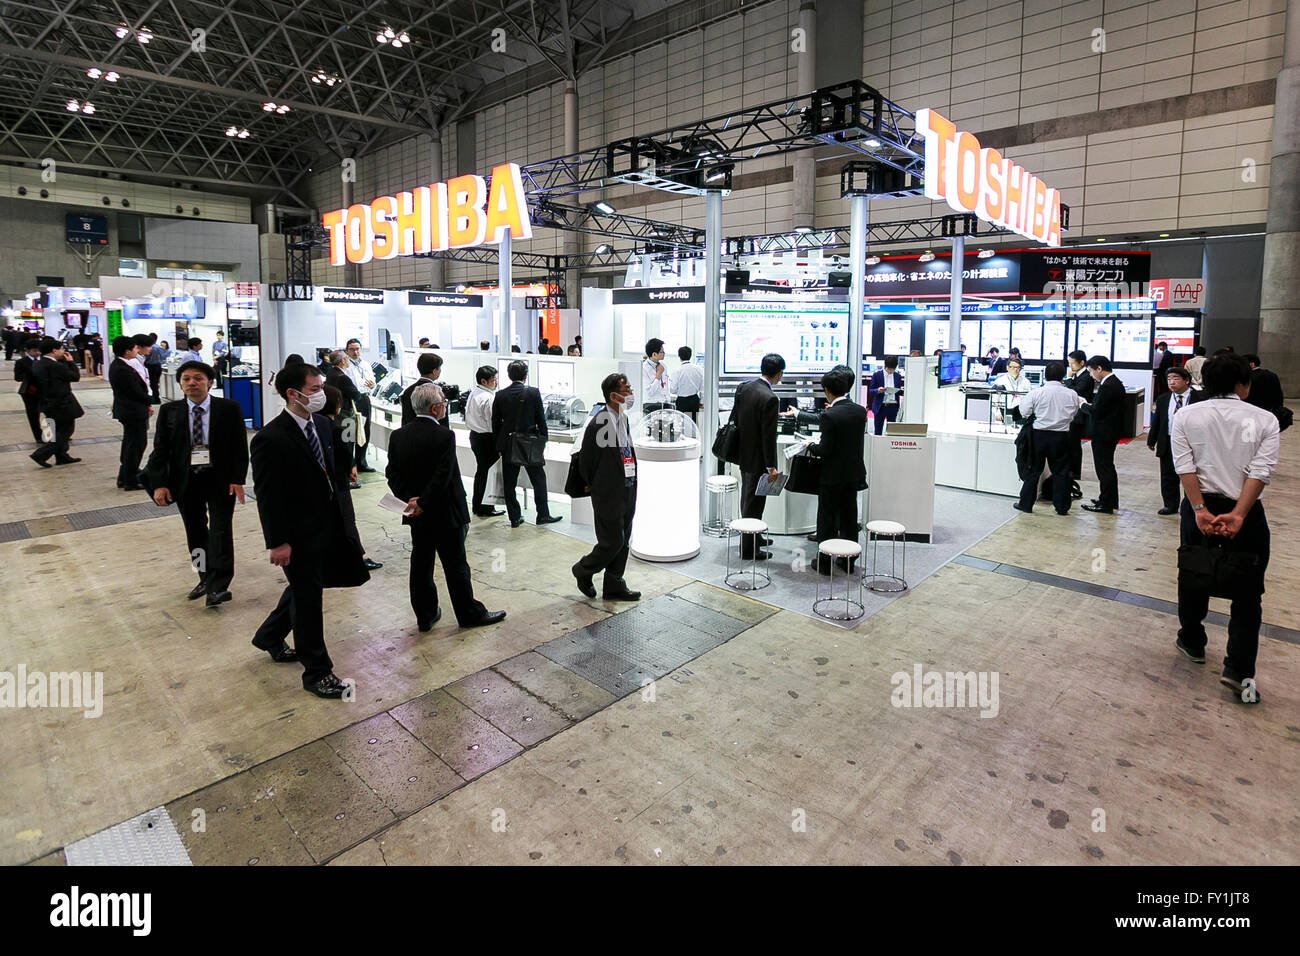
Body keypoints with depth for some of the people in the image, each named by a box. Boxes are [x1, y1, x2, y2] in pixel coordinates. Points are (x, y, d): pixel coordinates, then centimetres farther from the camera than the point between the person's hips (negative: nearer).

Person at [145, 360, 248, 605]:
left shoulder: (229, 408, -4)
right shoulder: (169, 411, 2)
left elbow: (239, 446, -3)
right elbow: (160, 449, 2)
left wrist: (237, 479, -11)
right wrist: (159, 483, -7)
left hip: (221, 480, -3)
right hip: (186, 481, 3)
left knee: (220, 530, -7)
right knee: (195, 533, 11)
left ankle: (218, 586, -6)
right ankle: (205, 579, 25)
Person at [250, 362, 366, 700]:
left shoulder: (322, 423, 4)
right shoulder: (270, 439, -20)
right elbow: (267, 496, -18)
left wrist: (338, 516, 13)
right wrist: (278, 542, -18)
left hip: (326, 526, 8)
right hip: (299, 534, -8)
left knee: (304, 589, 25)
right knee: (308, 599, 4)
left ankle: (270, 637, 50)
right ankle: (317, 672, 20)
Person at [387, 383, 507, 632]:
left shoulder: (398, 436, 1)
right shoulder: (444, 436, -19)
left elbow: (393, 474, 0)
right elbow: (442, 478, -23)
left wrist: (409, 498, -7)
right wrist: (422, 503, -15)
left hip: (417, 517, 6)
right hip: (444, 514, -6)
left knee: (421, 564, 14)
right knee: (455, 565, 6)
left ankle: (425, 616, 25)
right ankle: (469, 614, 19)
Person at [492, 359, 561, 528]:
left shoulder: (500, 395, -2)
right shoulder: (533, 393, -9)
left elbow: (495, 423, 2)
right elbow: (541, 420, -5)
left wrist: (500, 445, 12)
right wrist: (543, 440, 6)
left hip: (508, 445, 2)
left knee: (510, 483, 9)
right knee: (538, 480, 10)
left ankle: (514, 518, 13)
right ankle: (543, 515, 14)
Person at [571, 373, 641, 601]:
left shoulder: (623, 417, 8)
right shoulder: (599, 422, -19)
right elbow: (586, 457, -12)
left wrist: (631, 484, 14)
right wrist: (590, 484, 0)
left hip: (626, 492, 8)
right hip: (608, 494, -8)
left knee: (623, 541, 14)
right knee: (612, 543, 0)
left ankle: (614, 586, 27)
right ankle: (583, 570, 25)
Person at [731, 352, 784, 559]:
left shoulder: (743, 387, 1)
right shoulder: (770, 398, -23)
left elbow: (734, 417, 9)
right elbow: (768, 436, -22)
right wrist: (771, 466, -15)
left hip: (743, 454, 8)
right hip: (757, 459, -8)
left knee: (747, 499, 20)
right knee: (754, 503, 3)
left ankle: (752, 538, 37)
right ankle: (749, 548, 13)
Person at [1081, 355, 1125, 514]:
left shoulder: (1107, 387, -22)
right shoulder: (1115, 382, 10)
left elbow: (1097, 411, -22)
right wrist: (1090, 404, 7)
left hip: (1103, 434, -10)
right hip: (1111, 431, 10)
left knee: (1104, 469, -3)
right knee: (1108, 467, 19)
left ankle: (1106, 505, 4)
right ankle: (1112, 501, 30)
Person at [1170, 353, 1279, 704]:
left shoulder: (1185, 416, 2)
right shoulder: (1264, 419, 1)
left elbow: (1185, 466, -9)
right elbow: (1260, 470, -11)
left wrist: (1200, 510, -13)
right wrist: (1237, 515, -17)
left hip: (1200, 506, 1)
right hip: (1246, 510, -1)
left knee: (1192, 577, 18)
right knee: (1247, 591, 6)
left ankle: (1192, 642, 33)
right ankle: (1239, 669, 1)